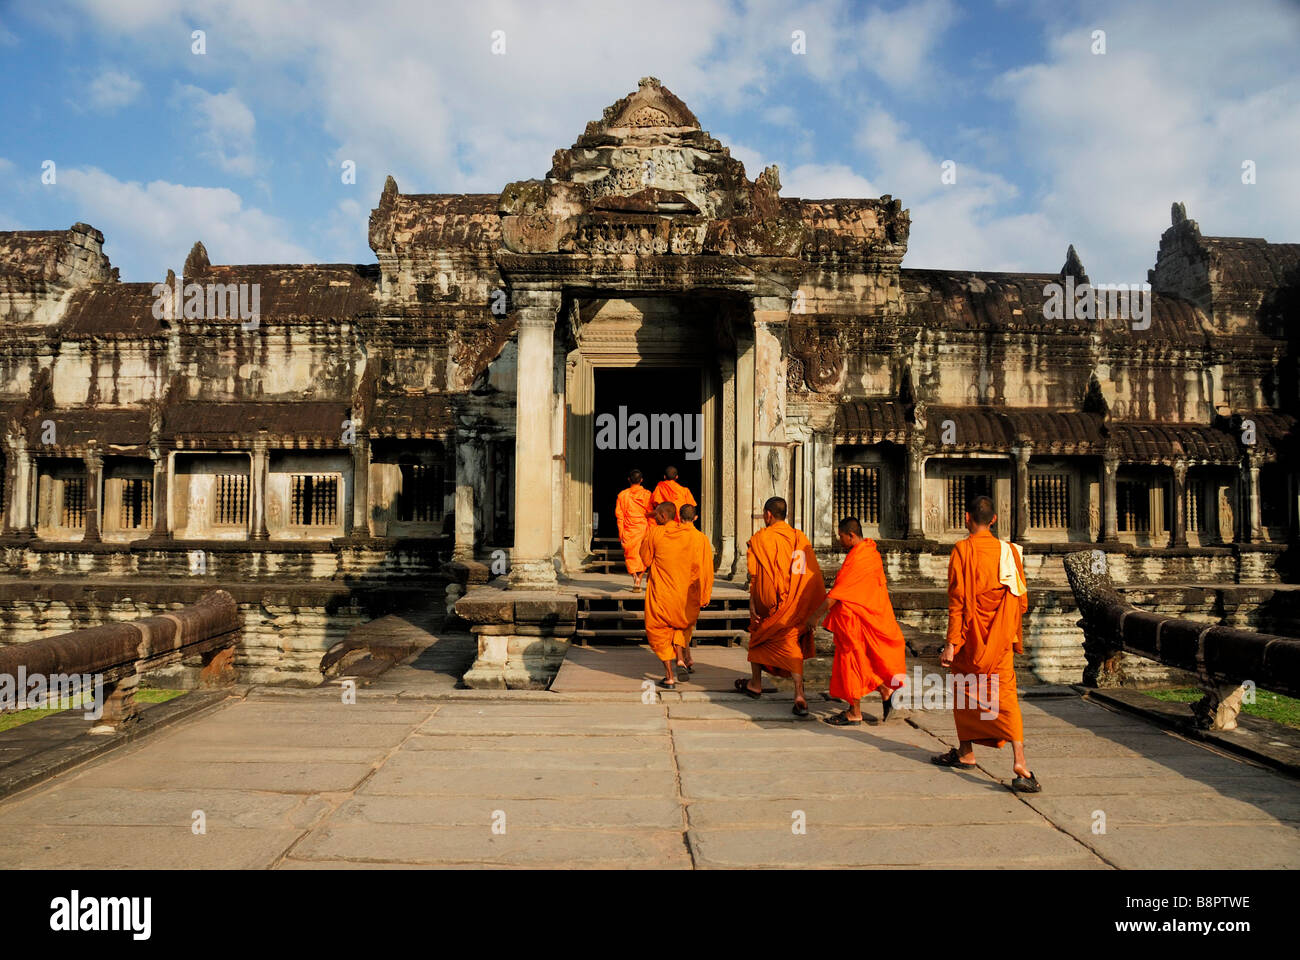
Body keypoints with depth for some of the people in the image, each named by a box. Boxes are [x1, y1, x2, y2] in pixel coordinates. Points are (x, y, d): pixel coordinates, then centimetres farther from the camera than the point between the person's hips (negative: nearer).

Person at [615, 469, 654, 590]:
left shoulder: (622, 495, 1)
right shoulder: (647, 494, -1)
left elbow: (619, 516, 1)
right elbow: (651, 515, -1)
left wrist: (620, 534, 6)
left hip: (629, 530, 0)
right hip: (643, 528, 0)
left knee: (631, 555, 6)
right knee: (643, 556, 11)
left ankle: (635, 577, -16)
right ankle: (639, 582, 10)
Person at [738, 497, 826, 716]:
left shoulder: (760, 538, -7)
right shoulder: (800, 538, 4)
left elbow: (754, 576, -10)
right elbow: (812, 575, 5)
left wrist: (752, 604, -5)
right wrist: (811, 611, 12)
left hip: (769, 602, -3)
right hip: (795, 604, 3)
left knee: (758, 638, 19)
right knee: (792, 645, 7)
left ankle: (755, 684, 34)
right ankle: (799, 695, -7)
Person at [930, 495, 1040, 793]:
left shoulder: (962, 549, -9)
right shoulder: (1009, 550, 3)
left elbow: (957, 600, -12)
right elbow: (1022, 601, 7)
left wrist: (951, 643, -10)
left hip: (970, 637, -2)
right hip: (1001, 640, 3)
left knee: (965, 693, 15)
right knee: (1005, 696, -2)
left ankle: (966, 753, 28)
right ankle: (1019, 760, -19)